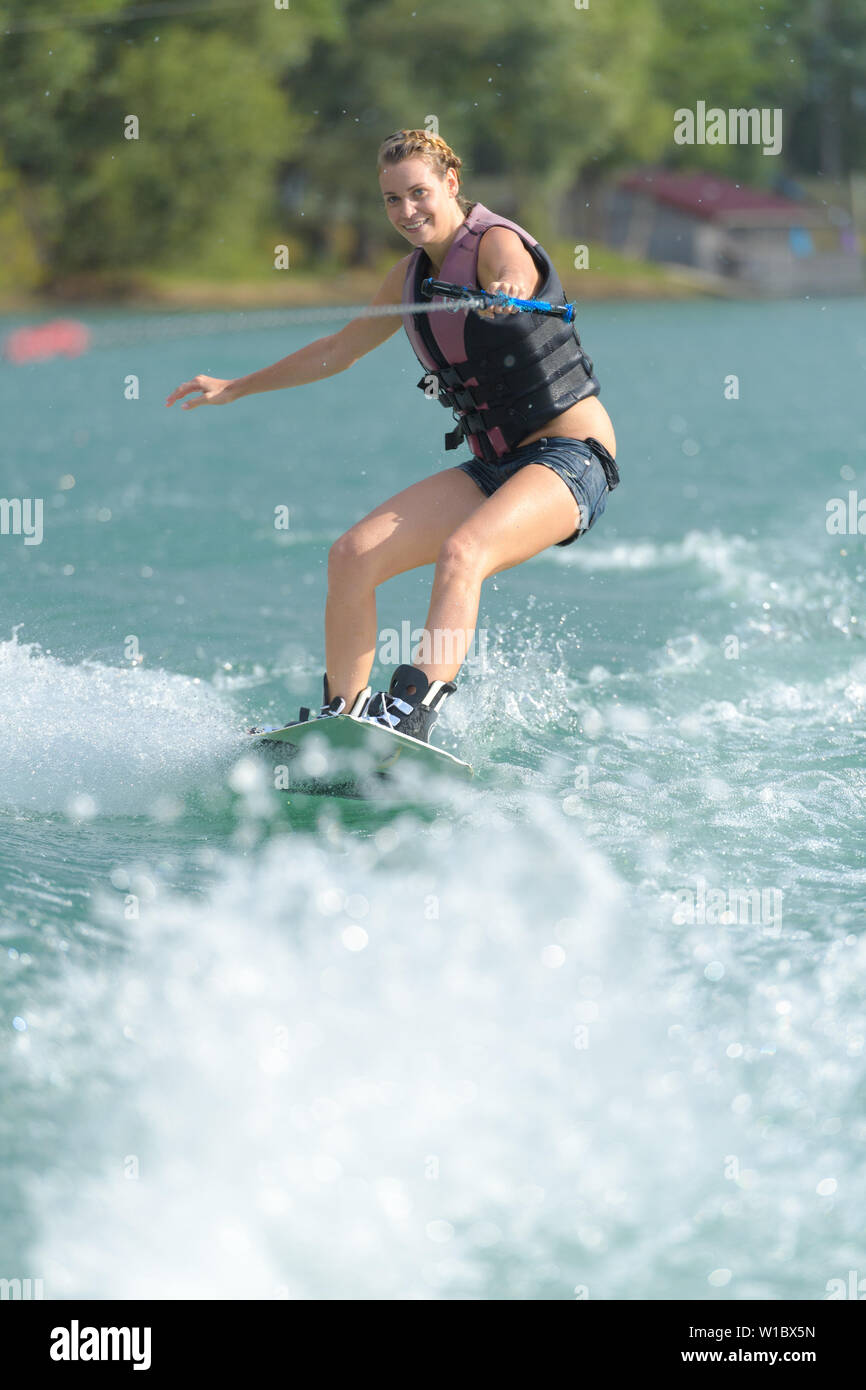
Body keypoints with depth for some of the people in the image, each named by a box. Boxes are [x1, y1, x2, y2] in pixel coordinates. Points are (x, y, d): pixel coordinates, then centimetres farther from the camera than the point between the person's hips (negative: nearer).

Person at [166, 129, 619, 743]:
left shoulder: (493, 241, -12)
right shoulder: (412, 276, 12)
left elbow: (514, 269, -38)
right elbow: (342, 348, 27)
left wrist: (509, 286, -63)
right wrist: (238, 387, 30)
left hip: (571, 457, -8)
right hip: (493, 466, 8)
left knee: (461, 551, -35)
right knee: (353, 554, -9)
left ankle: (411, 714, -48)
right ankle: (341, 715, -3)